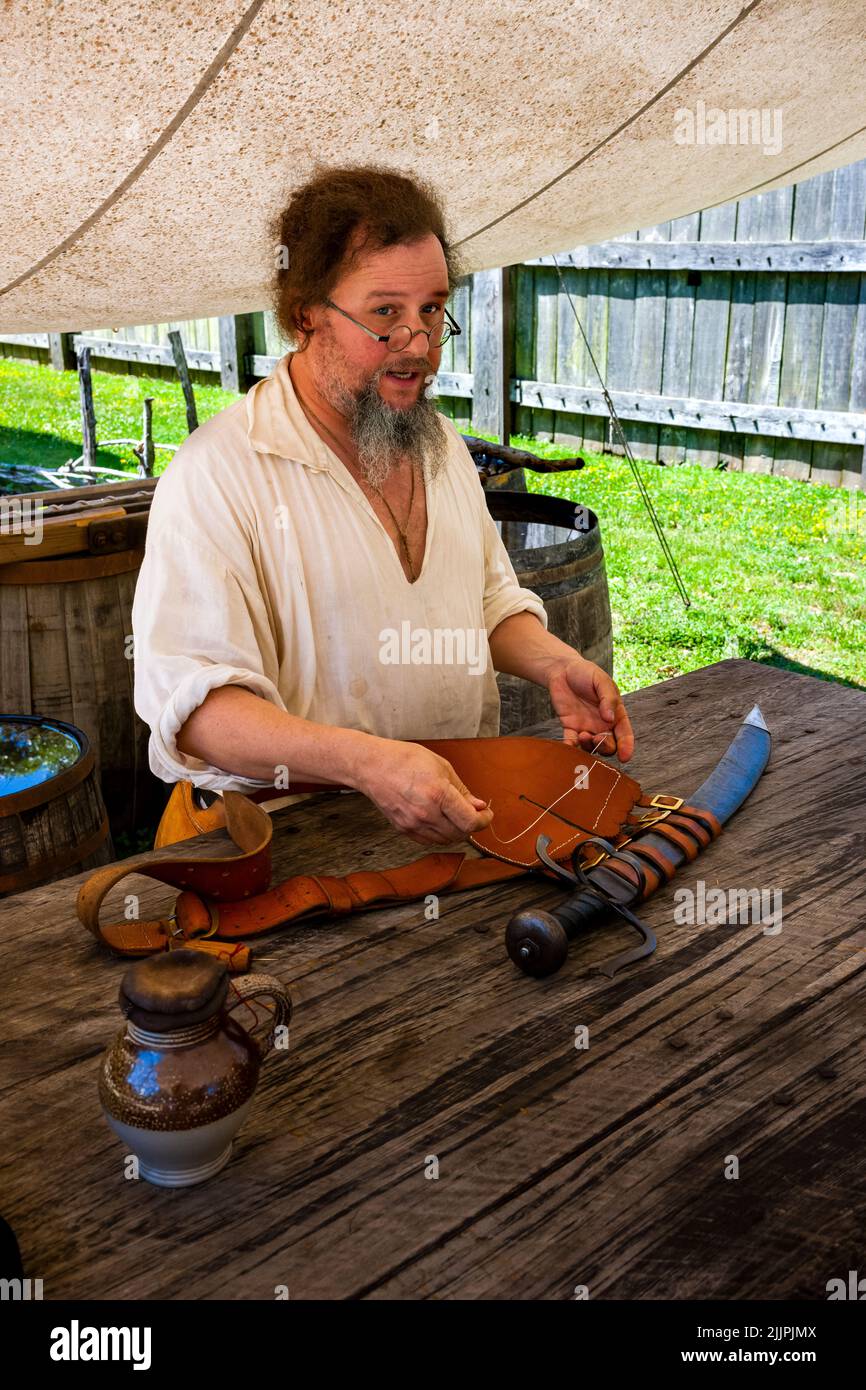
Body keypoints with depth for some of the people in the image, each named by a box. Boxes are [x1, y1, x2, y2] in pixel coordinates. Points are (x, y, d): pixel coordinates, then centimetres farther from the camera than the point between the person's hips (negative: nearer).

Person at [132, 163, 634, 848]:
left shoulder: (441, 443, 13)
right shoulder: (216, 471, -14)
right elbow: (189, 699, -21)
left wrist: (555, 663, 1)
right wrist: (367, 762, -34)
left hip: (462, 812, 6)